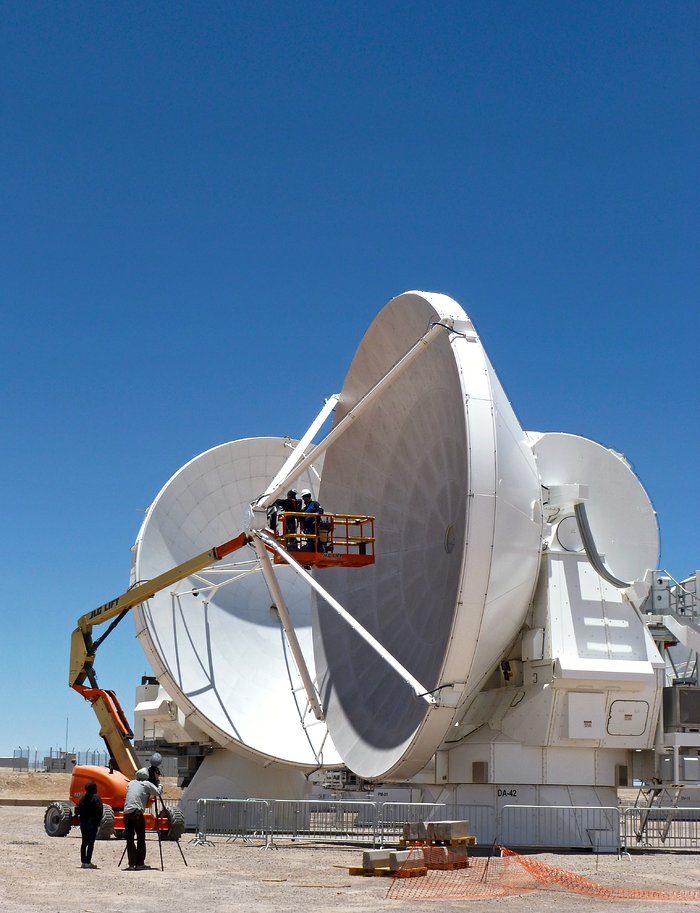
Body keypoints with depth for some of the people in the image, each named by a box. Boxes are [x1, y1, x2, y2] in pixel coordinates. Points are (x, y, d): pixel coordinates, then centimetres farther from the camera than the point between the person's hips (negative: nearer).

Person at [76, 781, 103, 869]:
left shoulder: (83, 797, 7)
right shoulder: (96, 798, -11)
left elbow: (78, 810, 8)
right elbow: (99, 811, -16)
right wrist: (98, 822, -10)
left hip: (83, 822, 6)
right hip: (92, 823, -6)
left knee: (84, 842, 13)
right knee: (91, 843, -3)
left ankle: (83, 862, 15)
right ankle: (88, 862, -6)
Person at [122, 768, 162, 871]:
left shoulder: (131, 783, 22)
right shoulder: (146, 784, 8)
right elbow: (158, 792, 4)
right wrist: (159, 785, 24)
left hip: (126, 813, 4)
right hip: (137, 813, -4)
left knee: (129, 839, 9)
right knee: (141, 839, 5)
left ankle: (131, 864, 4)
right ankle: (140, 864, 3)